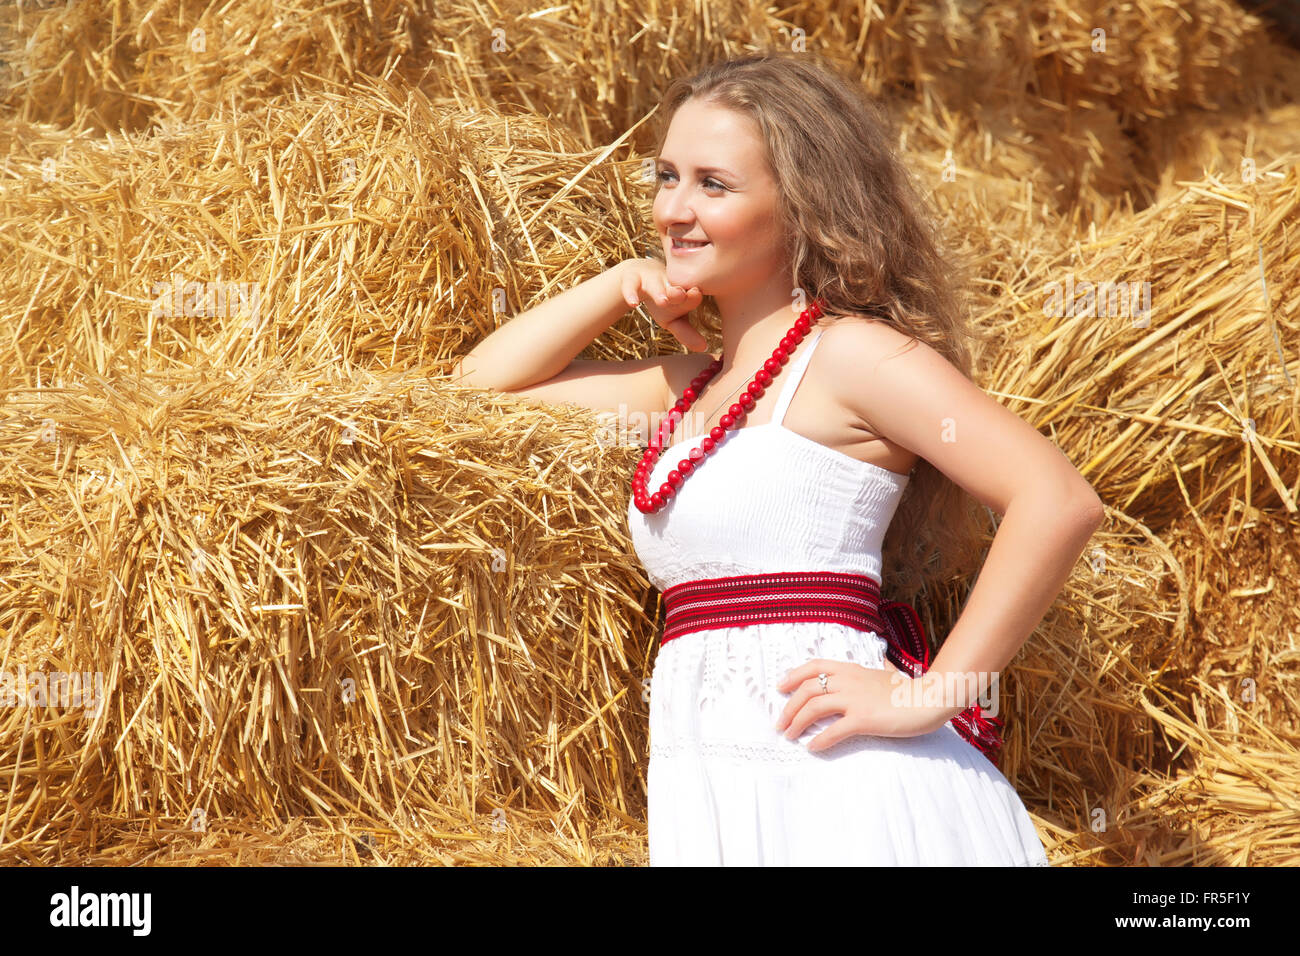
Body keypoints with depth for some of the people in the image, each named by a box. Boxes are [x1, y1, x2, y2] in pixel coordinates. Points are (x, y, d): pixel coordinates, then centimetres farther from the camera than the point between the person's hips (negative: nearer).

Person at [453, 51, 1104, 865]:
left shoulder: (848, 353, -7)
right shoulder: (697, 384, 17)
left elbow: (1061, 503, -16)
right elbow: (486, 377, 27)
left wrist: (931, 694, -15)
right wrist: (623, 285, 13)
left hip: (840, 790, -7)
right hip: (709, 798, 7)